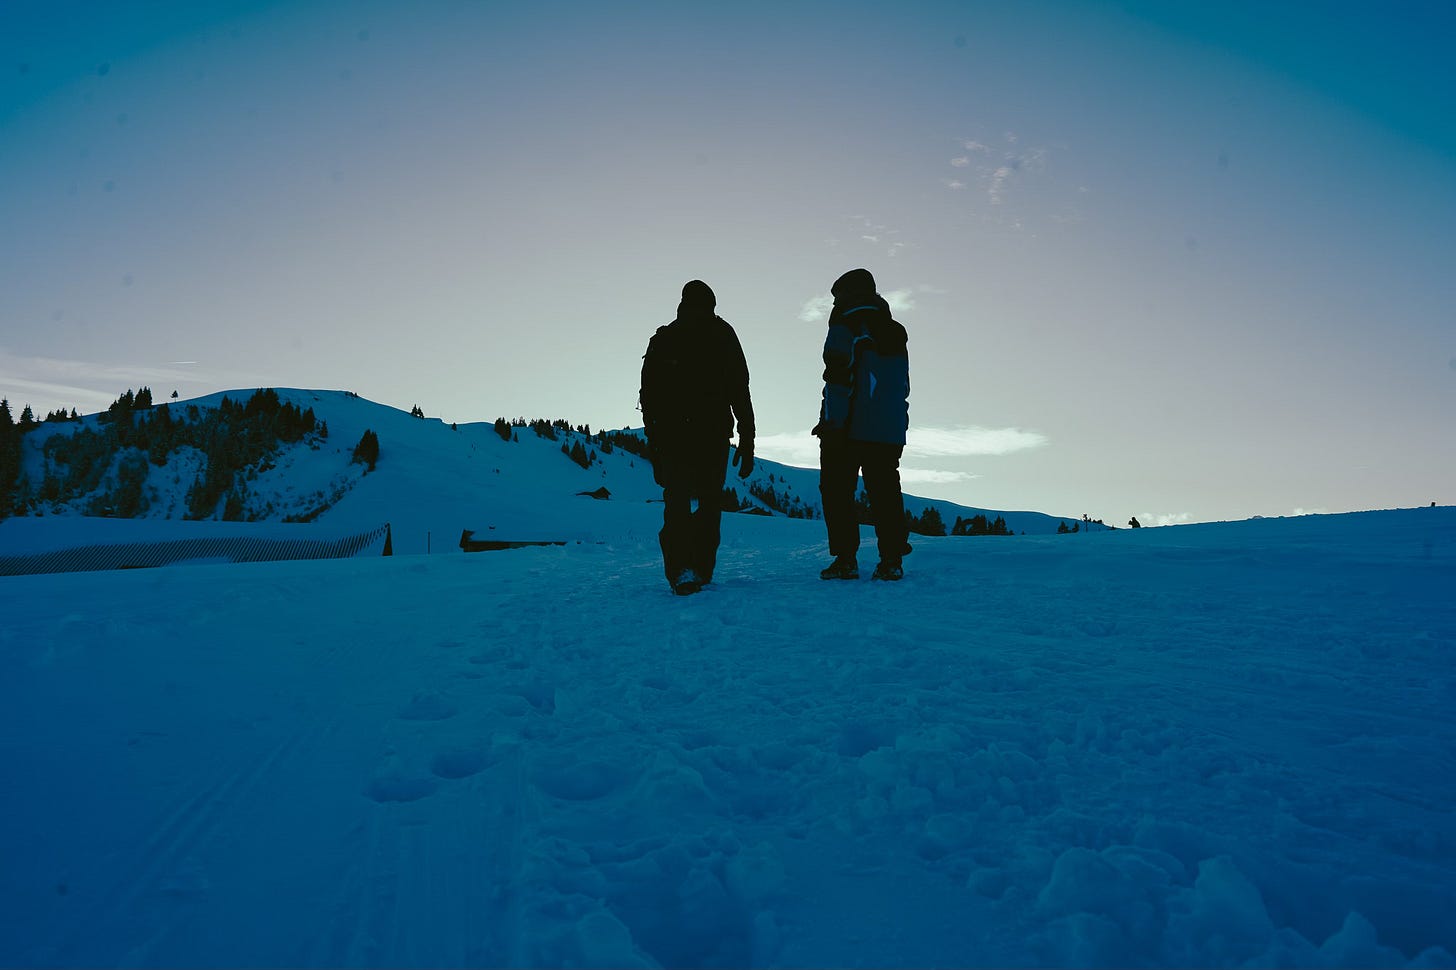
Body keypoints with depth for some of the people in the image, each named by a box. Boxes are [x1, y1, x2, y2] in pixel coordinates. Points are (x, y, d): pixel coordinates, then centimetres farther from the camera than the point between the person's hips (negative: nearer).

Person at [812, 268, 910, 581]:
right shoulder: (896, 334, 20)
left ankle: (845, 559, -4)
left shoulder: (845, 328, -3)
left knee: (837, 491, 1)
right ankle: (892, 560, 4)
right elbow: (903, 385, 21)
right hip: (890, 432, 6)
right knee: (885, 492, 8)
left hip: (849, 428, -6)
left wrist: (831, 424, -15)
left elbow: (839, 379, -13)